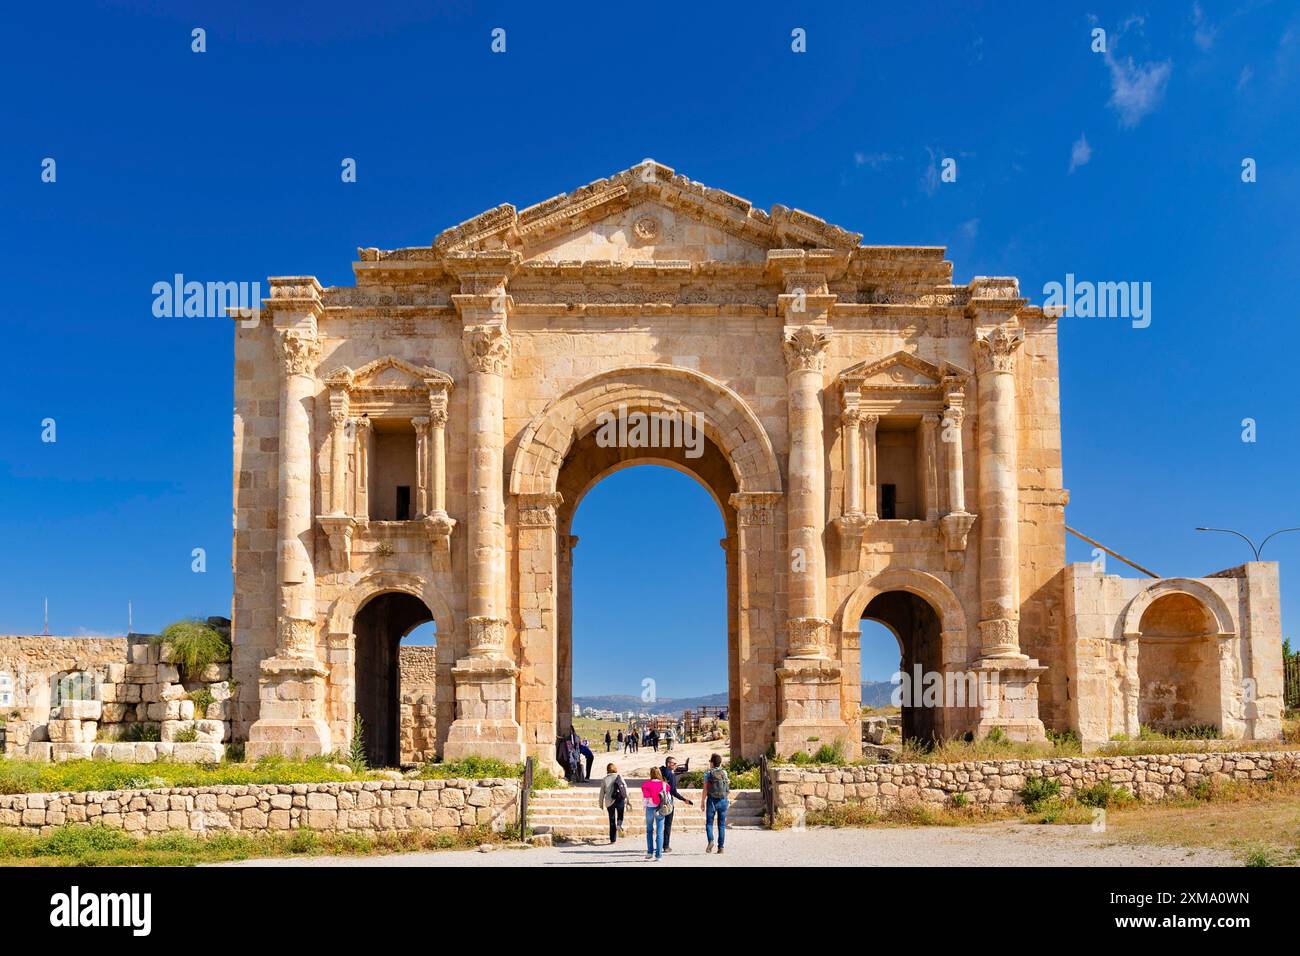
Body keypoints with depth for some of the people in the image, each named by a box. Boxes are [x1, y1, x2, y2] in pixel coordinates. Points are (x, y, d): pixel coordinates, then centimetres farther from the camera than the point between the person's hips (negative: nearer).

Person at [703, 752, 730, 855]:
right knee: (722, 824, 8)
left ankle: (710, 841, -18)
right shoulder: (724, 773, 2)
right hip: (723, 800, 2)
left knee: (709, 823, 5)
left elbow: (705, 789, -7)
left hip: (711, 800, -2)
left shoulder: (708, 774, -4)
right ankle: (721, 846, 6)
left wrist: (703, 802, -2)